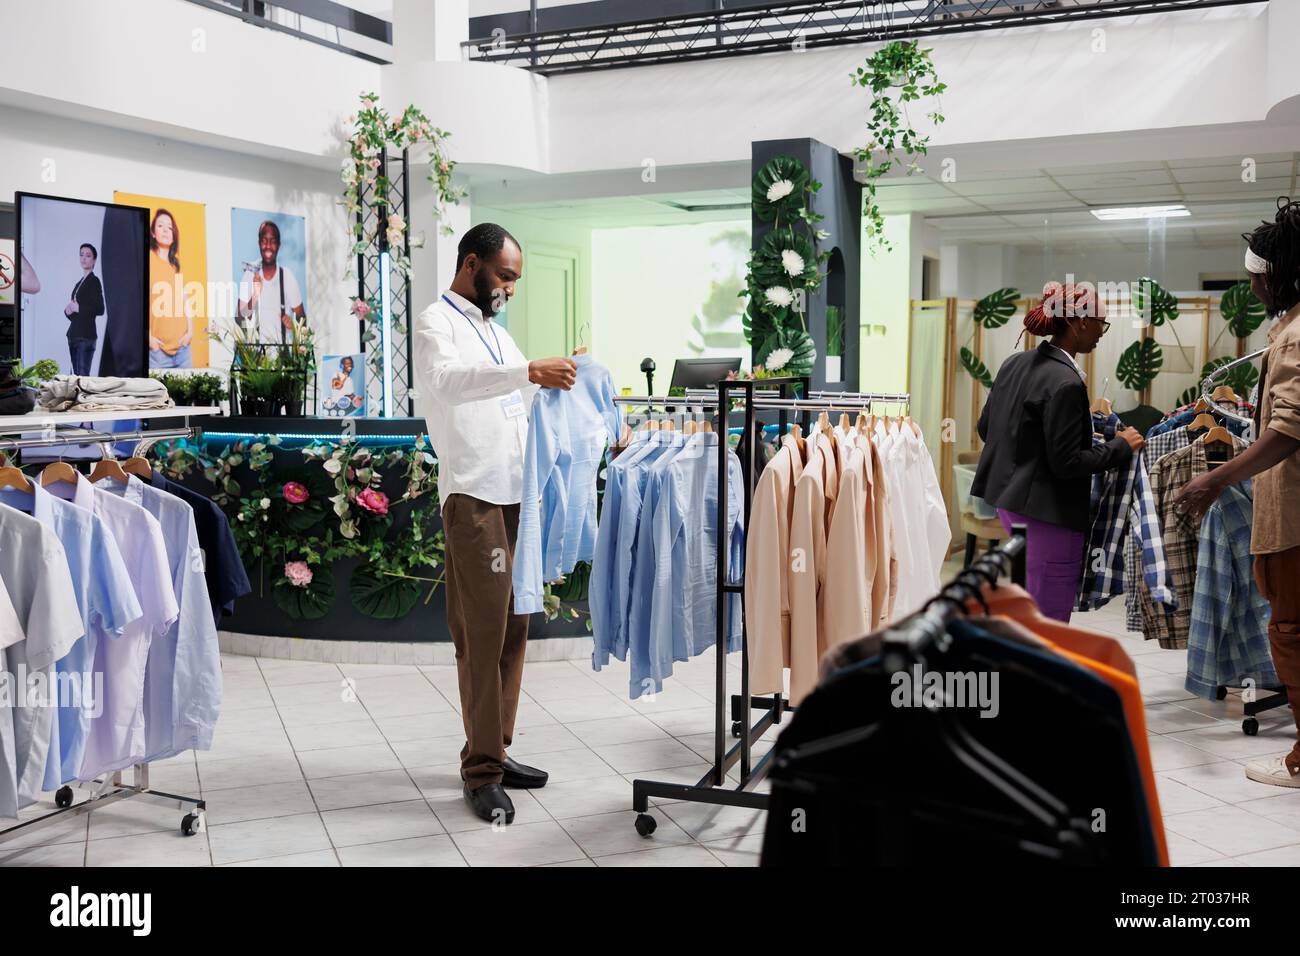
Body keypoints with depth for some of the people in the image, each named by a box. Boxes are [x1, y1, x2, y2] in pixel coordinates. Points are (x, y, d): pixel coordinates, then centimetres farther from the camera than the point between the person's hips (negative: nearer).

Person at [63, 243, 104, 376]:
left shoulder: (94, 281, -5)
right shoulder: (79, 282, 18)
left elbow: (99, 309, -15)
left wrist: (78, 308, -12)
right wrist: (68, 310, 2)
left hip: (86, 335, -9)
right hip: (74, 335, 9)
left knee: (83, 374, -15)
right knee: (75, 375, 9)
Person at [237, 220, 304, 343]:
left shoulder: (288, 277, -2)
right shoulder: (249, 276, 1)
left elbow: (301, 317, 4)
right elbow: (241, 317, -3)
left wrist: (293, 323, -17)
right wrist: (254, 296, -19)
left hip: (282, 345, 0)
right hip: (256, 345, 1)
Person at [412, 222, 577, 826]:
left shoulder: (496, 333, 22)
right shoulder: (436, 323, -3)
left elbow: (525, 399, 28)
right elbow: (447, 380, -25)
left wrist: (560, 377, 10)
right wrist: (527, 372, -35)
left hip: (517, 494, 8)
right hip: (473, 496, -8)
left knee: (513, 627, 9)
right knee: (482, 631, -8)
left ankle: (494, 751, 19)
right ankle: (481, 772, -2)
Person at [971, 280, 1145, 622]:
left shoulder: (1015, 363, 7)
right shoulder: (1066, 383, -19)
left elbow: (985, 427, 16)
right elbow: (1066, 463, -19)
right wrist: (1121, 446, -7)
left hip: (1004, 507, 10)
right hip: (1047, 522, -9)